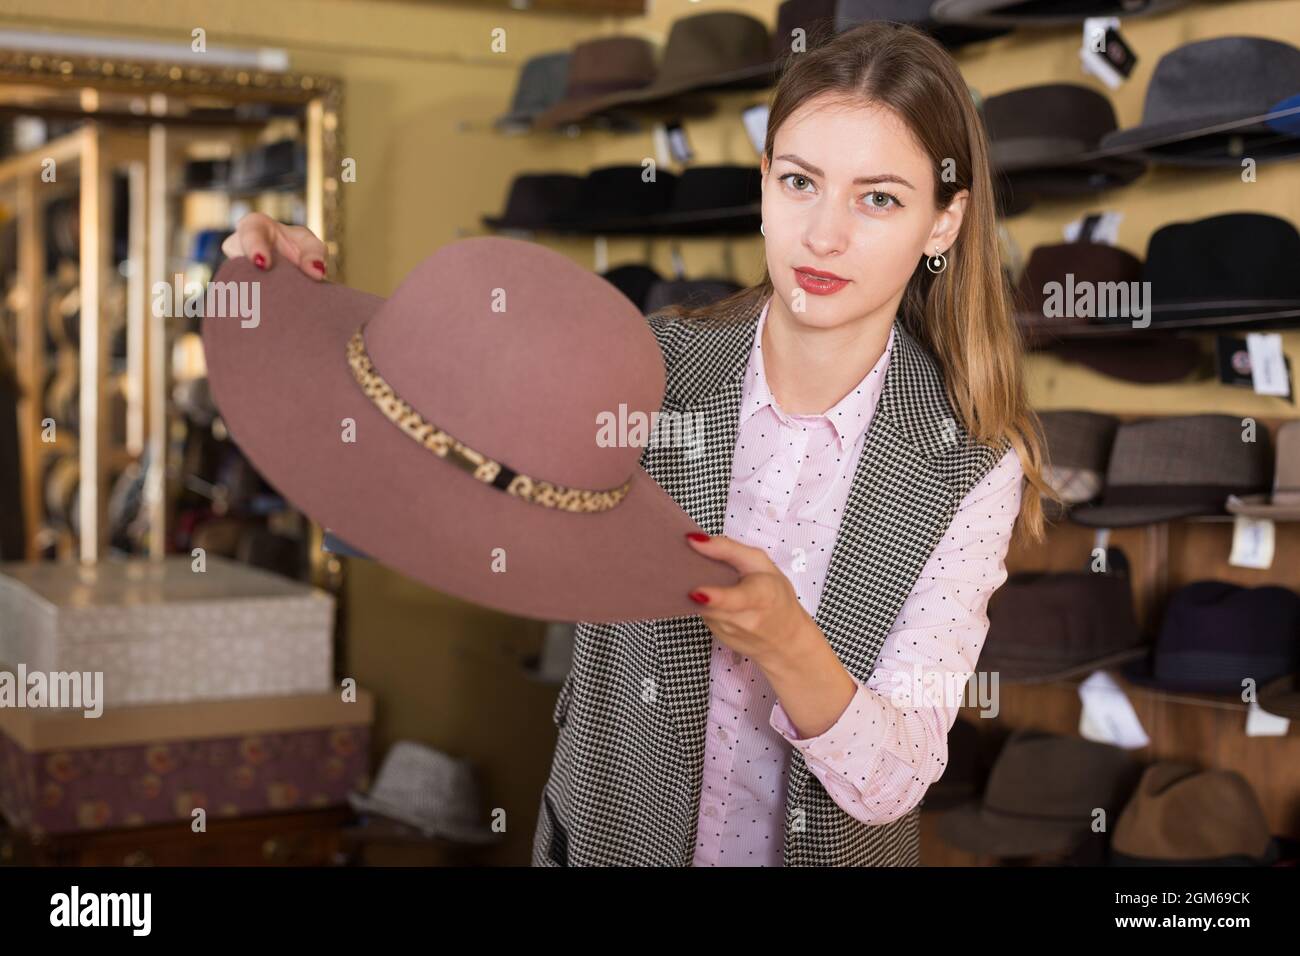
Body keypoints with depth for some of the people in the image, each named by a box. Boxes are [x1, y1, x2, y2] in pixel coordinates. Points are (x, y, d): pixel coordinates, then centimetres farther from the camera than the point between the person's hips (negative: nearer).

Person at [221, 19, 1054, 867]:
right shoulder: (637, 372, -15)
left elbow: (890, 784, -20)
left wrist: (786, 643, -38)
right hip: (604, 837, 2)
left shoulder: (974, 473, -17)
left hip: (830, 848, -1)